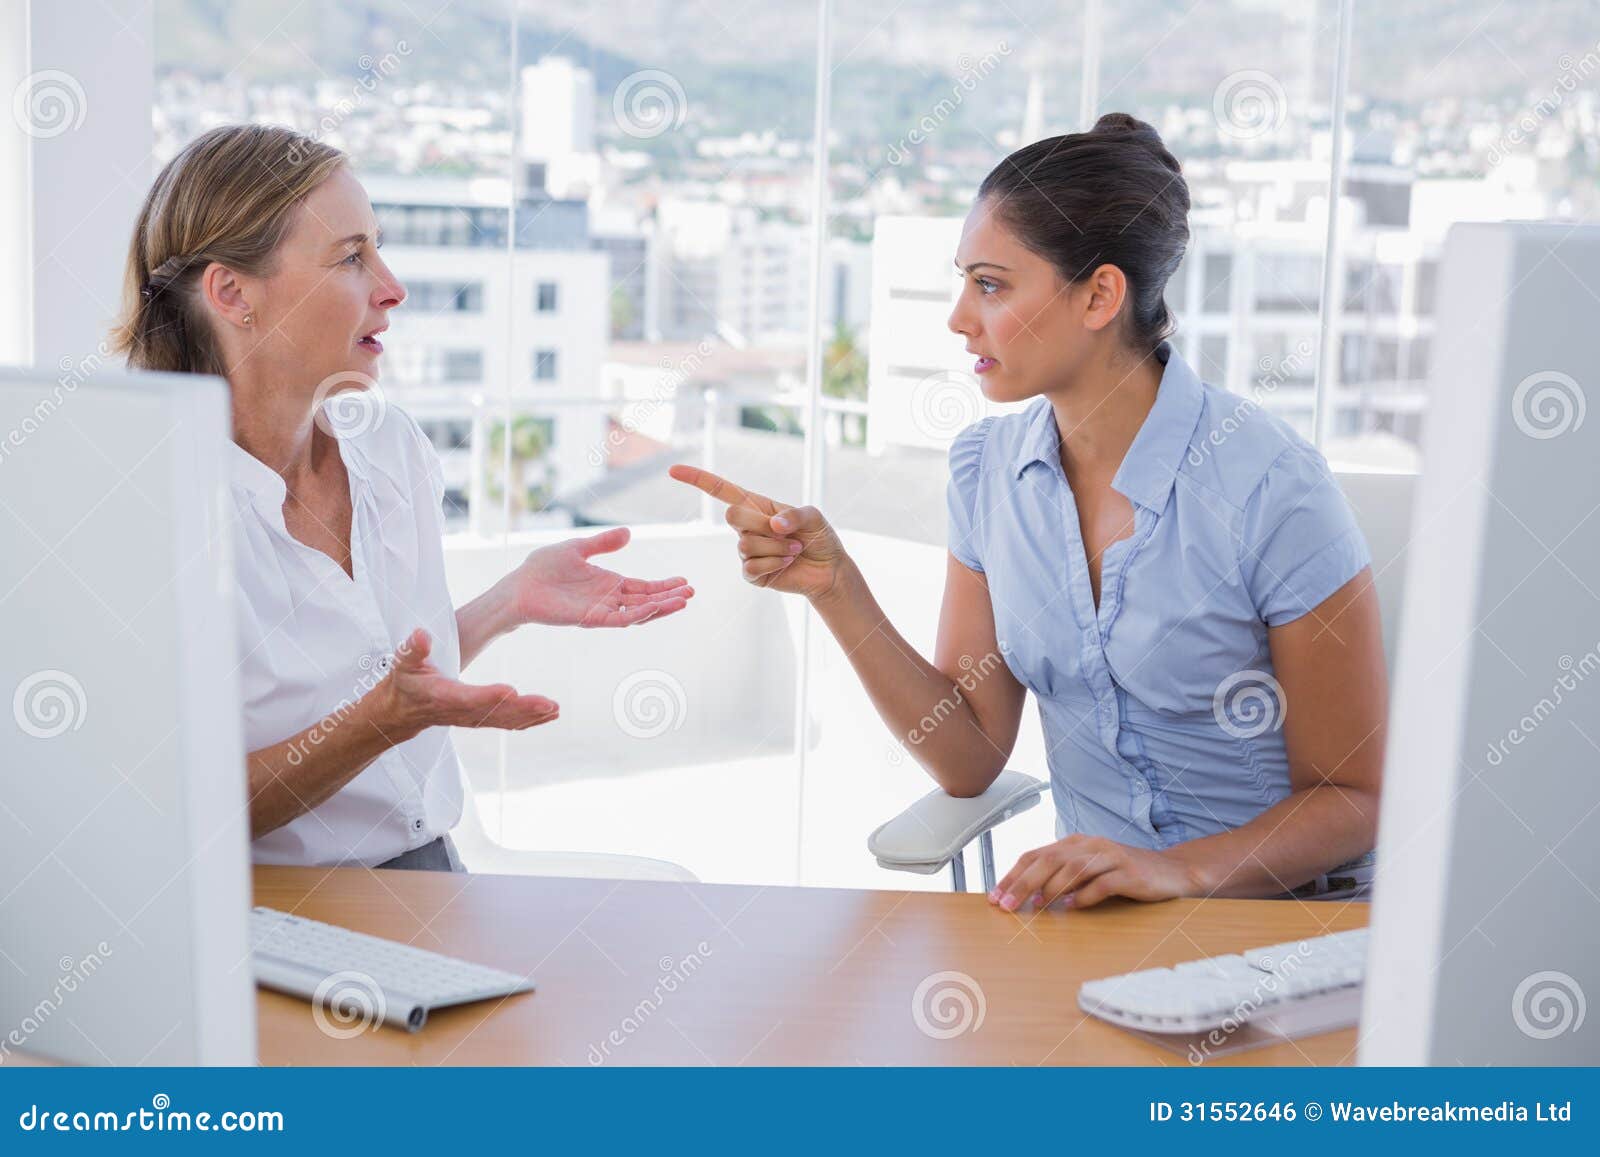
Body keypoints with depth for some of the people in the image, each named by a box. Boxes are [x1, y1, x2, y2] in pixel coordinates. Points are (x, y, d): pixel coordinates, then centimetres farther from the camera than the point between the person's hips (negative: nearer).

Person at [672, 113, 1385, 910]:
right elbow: (969, 760, 3)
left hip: (1284, 913, -4)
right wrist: (834, 587, -8)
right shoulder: (988, 467, 3)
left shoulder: (1271, 491, -15)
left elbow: (1353, 800, -8)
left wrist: (1178, 870, -24)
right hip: (1093, 904, 4)